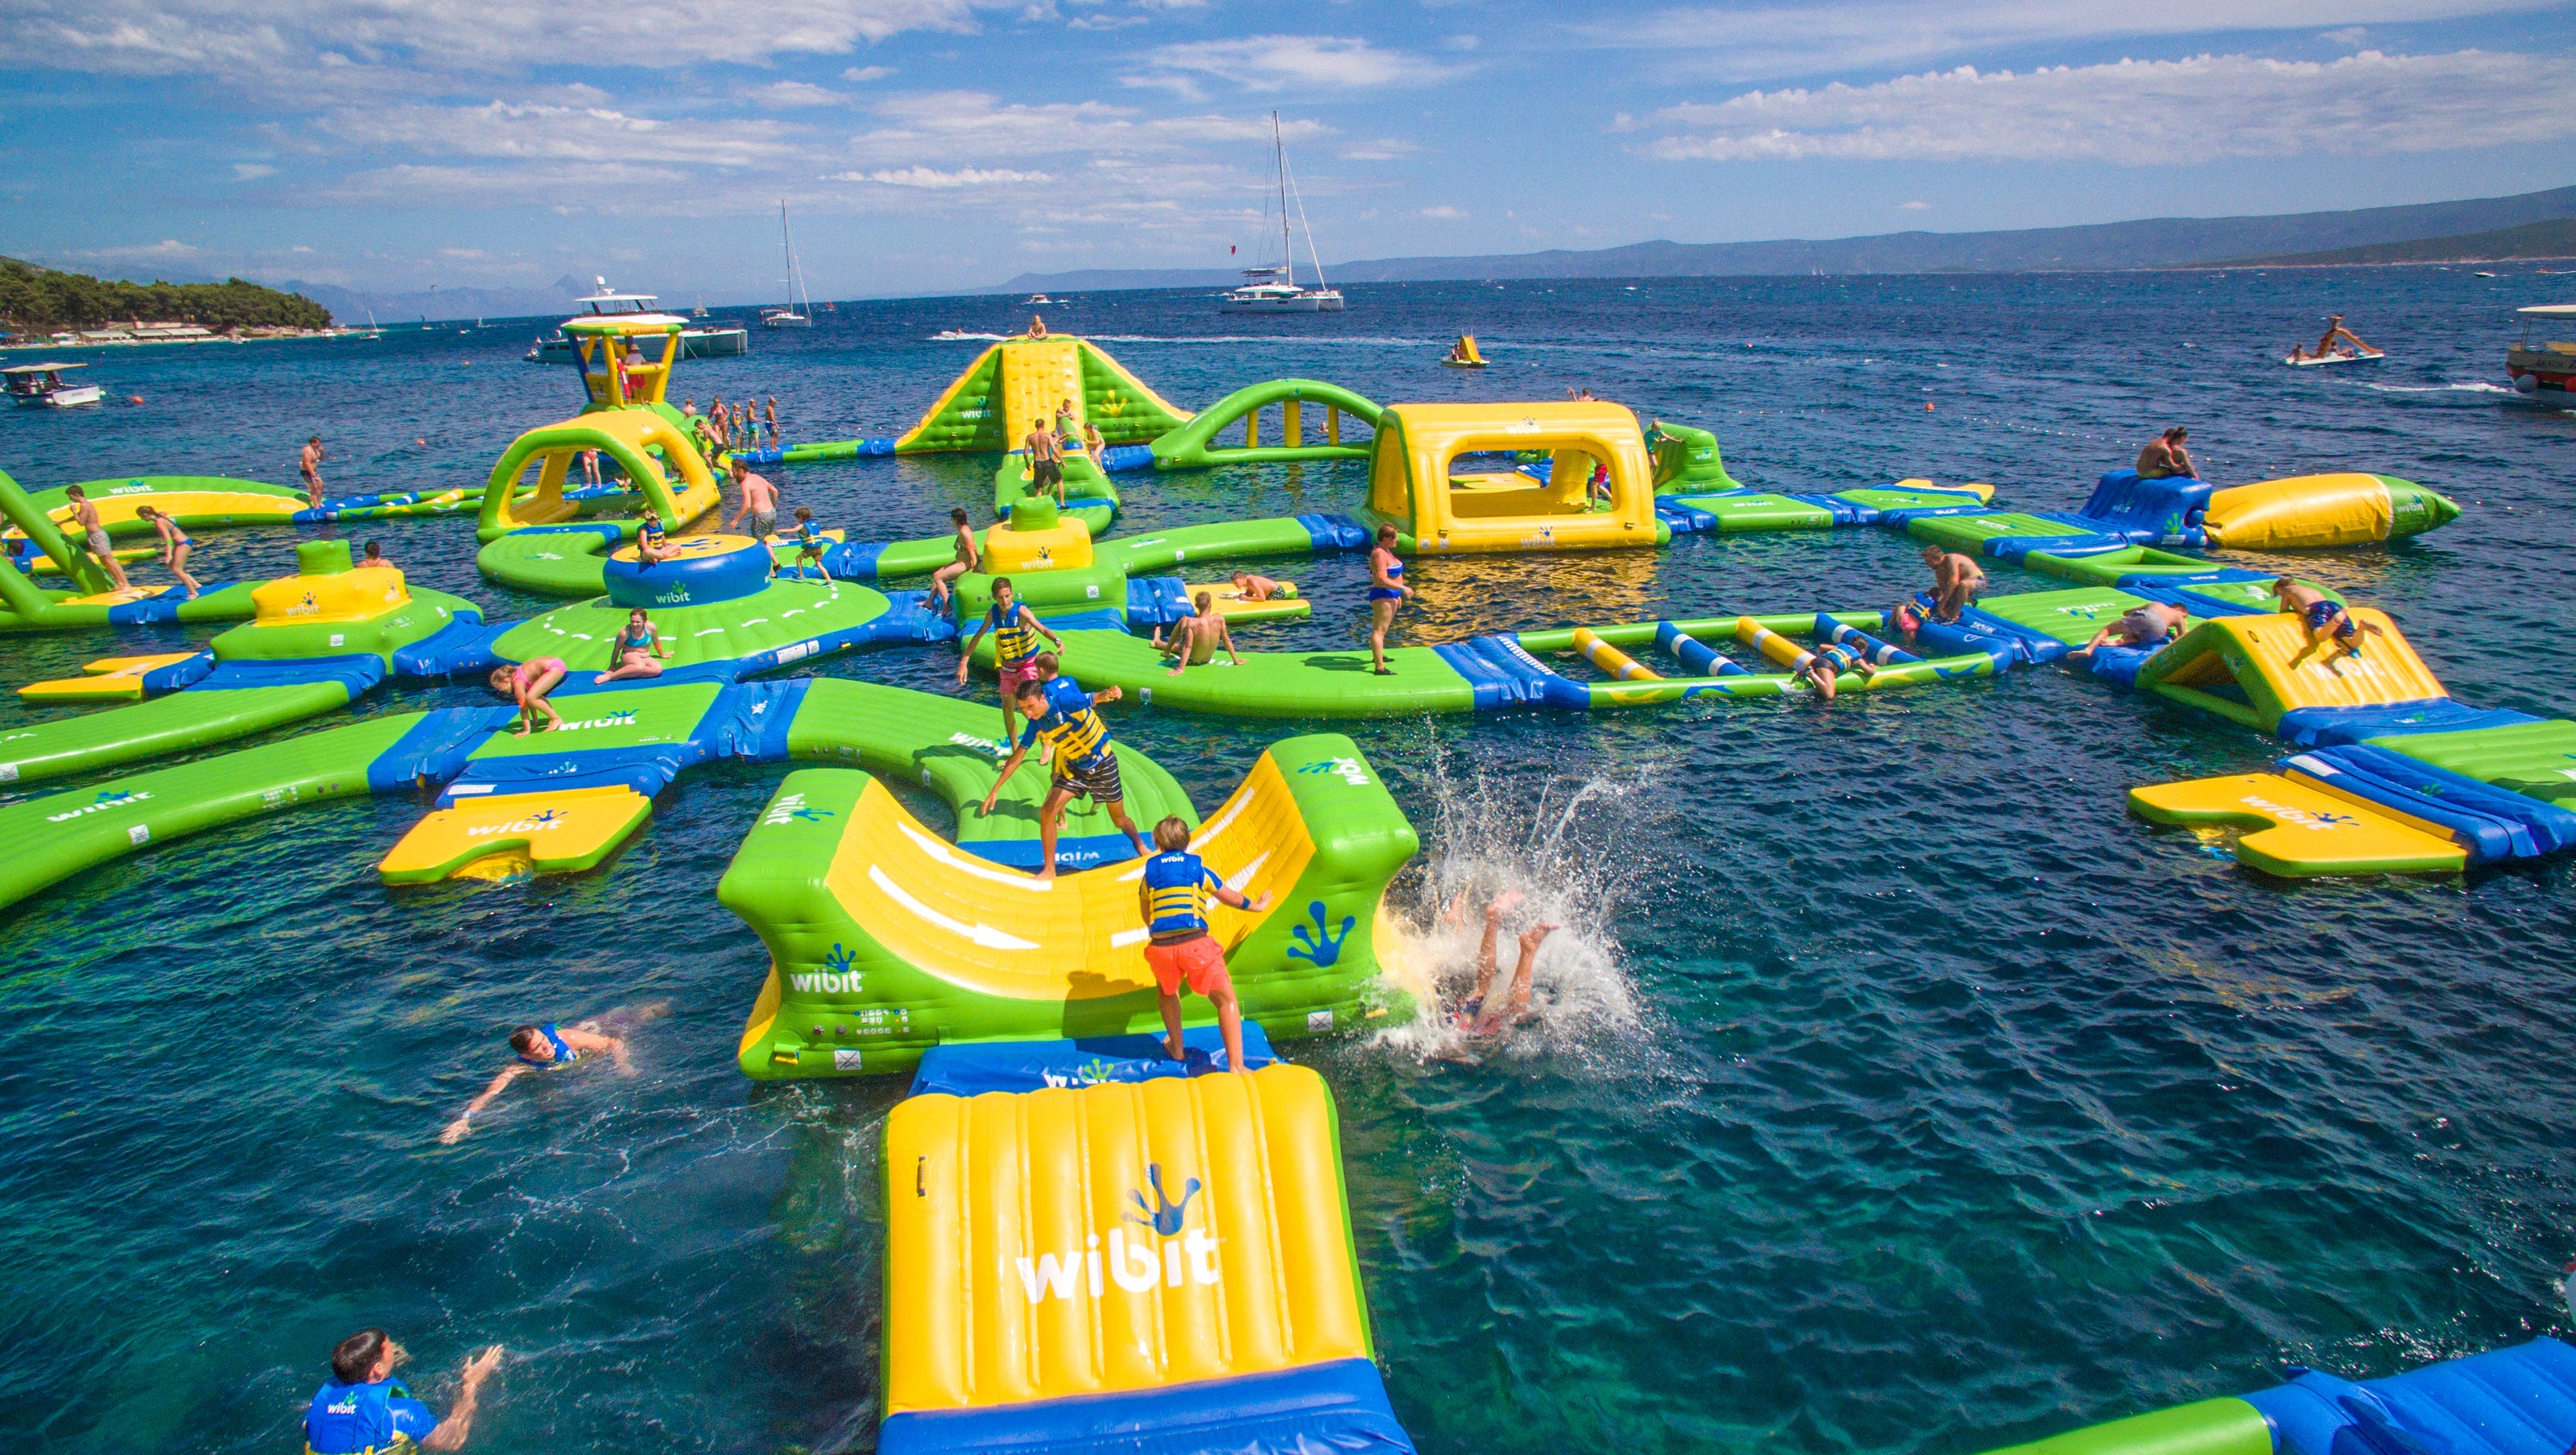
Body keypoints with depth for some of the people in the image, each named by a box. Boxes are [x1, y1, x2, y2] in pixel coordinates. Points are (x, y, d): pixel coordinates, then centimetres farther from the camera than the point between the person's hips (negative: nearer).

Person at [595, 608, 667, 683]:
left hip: (645, 658, 4)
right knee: (640, 666, -40)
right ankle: (609, 676, -32)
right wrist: (612, 666, 6)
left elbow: (656, 642, 9)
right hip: (629, 656, -4)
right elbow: (616, 649, -3)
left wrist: (662, 655, 24)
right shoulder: (625, 633, -18)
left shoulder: (651, 627, -11)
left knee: (658, 669, -30)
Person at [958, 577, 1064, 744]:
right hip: (1007, 667, 5)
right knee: (1008, 708, 9)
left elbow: (1041, 628, -37)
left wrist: (1057, 640, -57)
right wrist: (963, 663, -2)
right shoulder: (992, 613, -6)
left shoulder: (1021, 611, -22)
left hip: (1028, 664, -5)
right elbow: (977, 637, 3)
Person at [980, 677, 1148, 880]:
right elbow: (1018, 755, -1)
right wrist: (995, 790, 0)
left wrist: (1109, 694, -71)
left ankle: (1141, 846, 40)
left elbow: (1095, 698, -46)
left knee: (1120, 820, 8)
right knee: (1047, 813, -11)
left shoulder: (1066, 703, -27)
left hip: (1102, 764, -5)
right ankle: (1049, 870, 1)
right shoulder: (1036, 724, -10)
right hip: (1074, 767, 5)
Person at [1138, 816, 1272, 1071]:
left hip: (1160, 947, 2)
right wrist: (1254, 906, 44)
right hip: (1195, 943, -2)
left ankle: (1176, 1048, 43)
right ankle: (1235, 1066, -4)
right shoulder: (1199, 868, 11)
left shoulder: (1149, 872, 14)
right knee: (1226, 1001, 6)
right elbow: (1233, 898, 23)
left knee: (1167, 992, 33)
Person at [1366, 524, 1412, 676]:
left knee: (1383, 627, 26)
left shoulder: (1385, 551, 12)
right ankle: (1379, 667, -18)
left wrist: (1397, 595, 24)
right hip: (1383, 596, -11)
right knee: (1379, 630, -13)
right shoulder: (1379, 554, -21)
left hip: (1390, 595, 11)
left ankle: (1377, 656, 44)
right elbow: (1382, 580, -27)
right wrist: (1403, 588, -23)